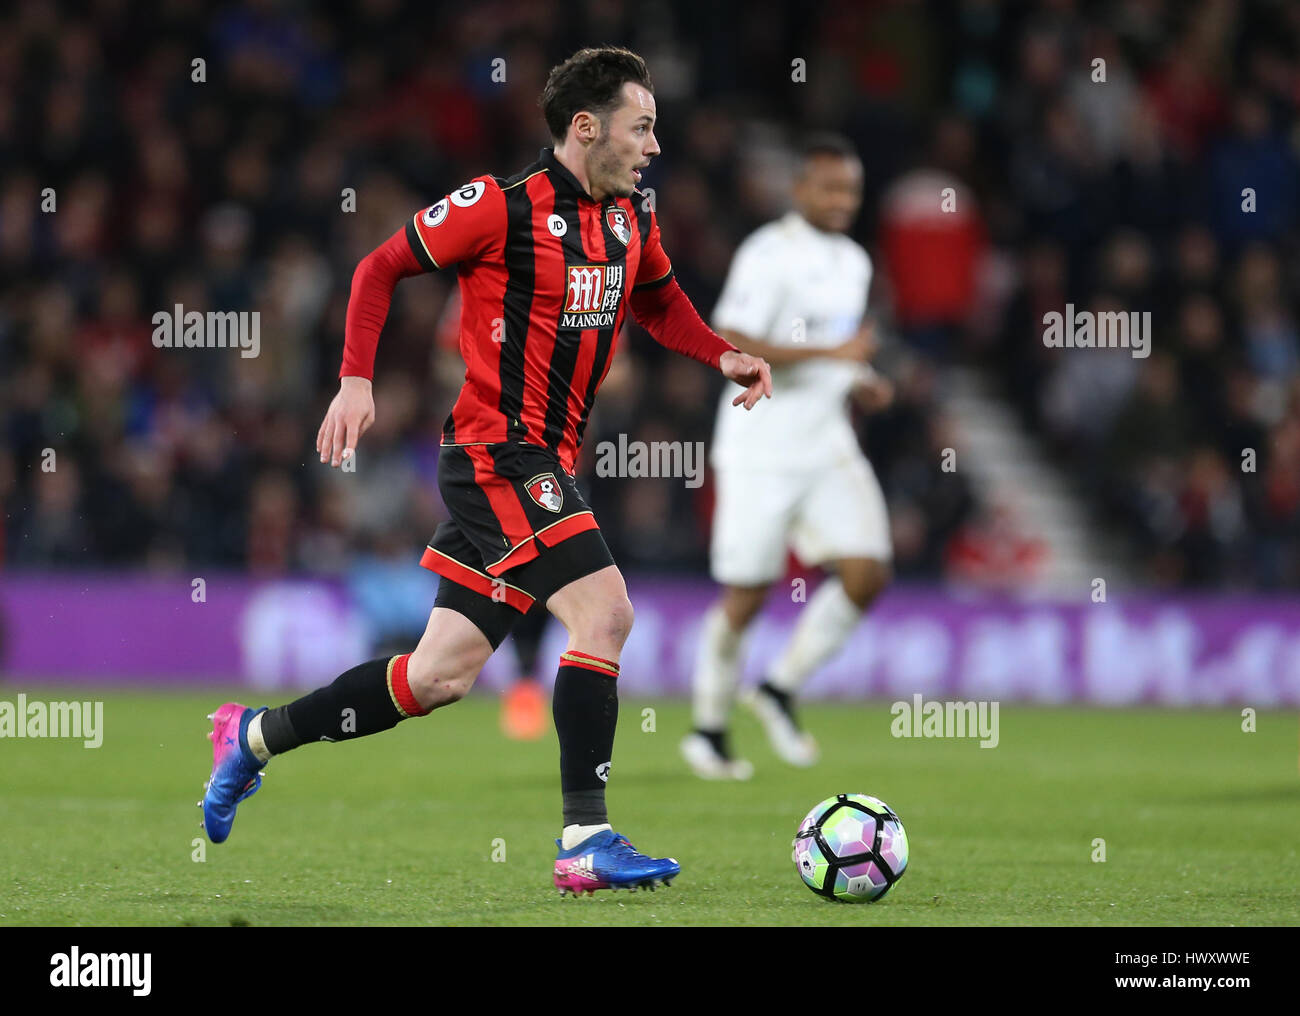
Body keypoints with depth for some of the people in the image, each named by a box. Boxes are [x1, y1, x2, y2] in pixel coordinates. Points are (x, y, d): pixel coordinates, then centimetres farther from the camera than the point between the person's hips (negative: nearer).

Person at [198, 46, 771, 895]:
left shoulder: (633, 219, 10)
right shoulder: (503, 207, -12)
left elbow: (658, 299, 29)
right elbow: (381, 267, -3)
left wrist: (723, 356, 12)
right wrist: (357, 379, -11)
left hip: (543, 465, 8)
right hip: (498, 451, -8)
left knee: (445, 673, 9)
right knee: (605, 611, -19)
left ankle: (256, 736, 23)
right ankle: (586, 842, -17)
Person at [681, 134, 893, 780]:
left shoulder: (854, 264, 13)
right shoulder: (767, 254, -13)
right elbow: (732, 347, -22)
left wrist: (860, 385, 8)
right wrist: (832, 353, -24)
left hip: (828, 448, 7)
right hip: (761, 453, -7)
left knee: (867, 574, -9)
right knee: (745, 597, 0)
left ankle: (780, 690, 8)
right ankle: (709, 729, 18)